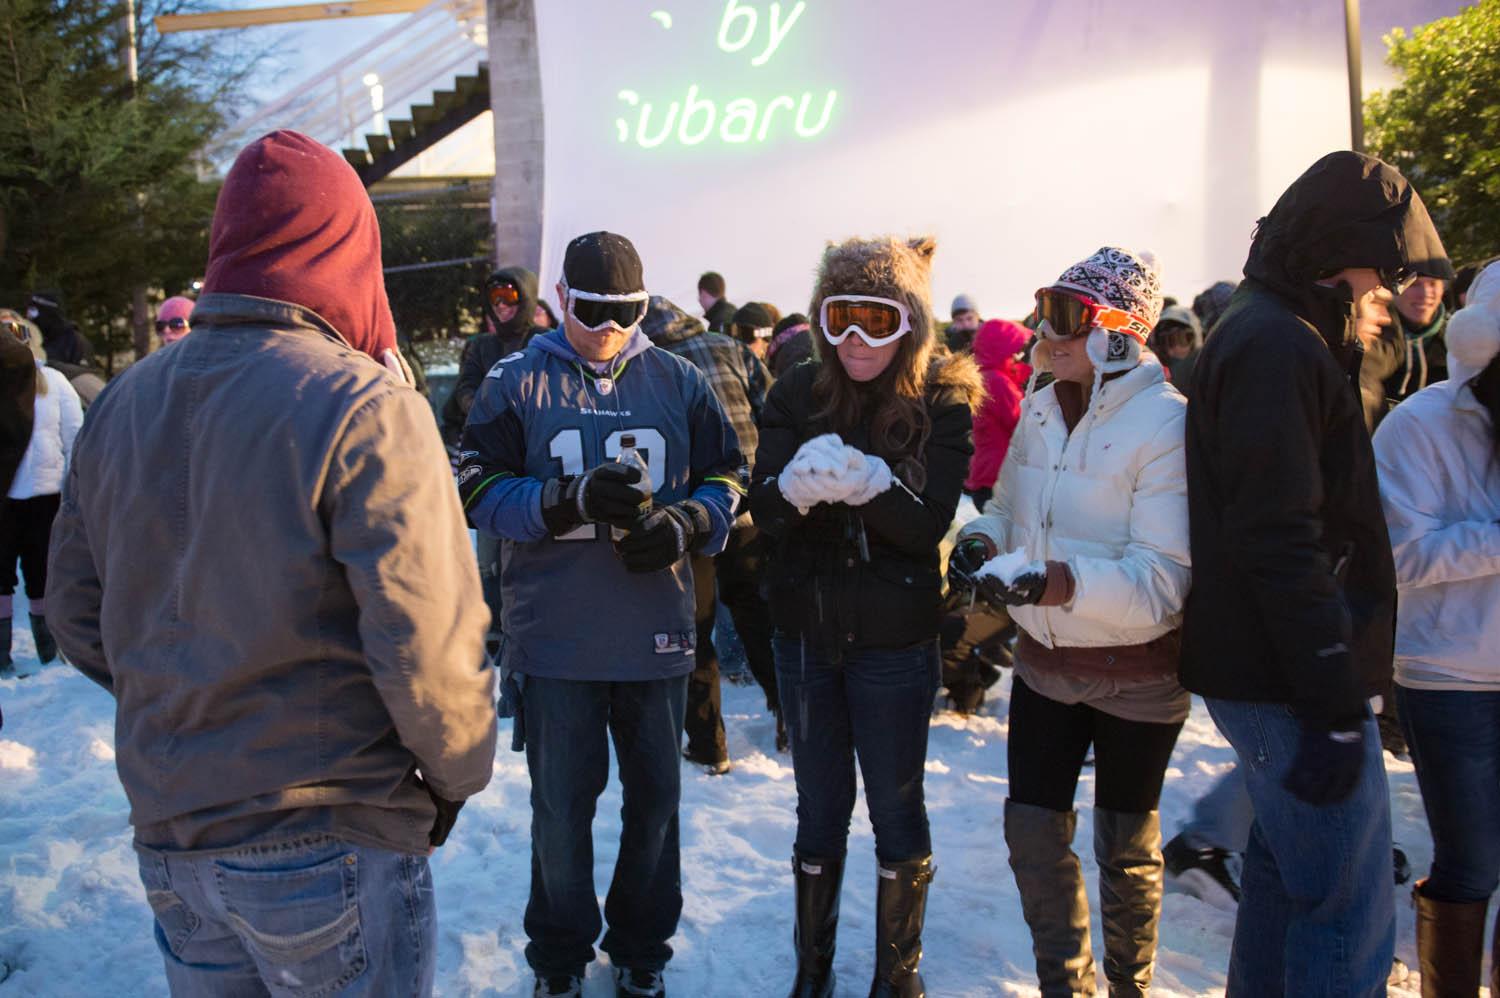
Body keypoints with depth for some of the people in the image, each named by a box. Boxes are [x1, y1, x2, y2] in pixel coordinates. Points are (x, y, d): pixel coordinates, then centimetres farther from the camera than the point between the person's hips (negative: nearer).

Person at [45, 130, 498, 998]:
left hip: (167, 836, 6)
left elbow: (77, 613, 9)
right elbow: (427, 640, -23)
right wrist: (459, 771, -6)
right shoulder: (365, 407, -19)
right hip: (331, 845, -6)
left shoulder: (121, 405, 3)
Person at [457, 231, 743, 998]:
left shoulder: (678, 381, 4)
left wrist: (684, 525, -14)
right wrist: (572, 501, -20)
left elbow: (726, 477, 7)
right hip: (553, 639, -2)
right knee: (560, 807, 11)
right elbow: (477, 488, -6)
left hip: (657, 634, 2)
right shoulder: (516, 383, -1)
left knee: (656, 798, 14)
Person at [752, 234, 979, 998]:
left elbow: (930, 523, -15)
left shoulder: (942, 401, -6)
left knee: (897, 813, 9)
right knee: (820, 811, 15)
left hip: (896, 642, -2)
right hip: (806, 634, 2)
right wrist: (797, 484, -30)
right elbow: (763, 512, -8)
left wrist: (868, 482, -33)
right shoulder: (798, 395, -1)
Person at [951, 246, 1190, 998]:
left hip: (1136, 675, -5)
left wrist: (1063, 582, -39)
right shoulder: (1039, 412, -1)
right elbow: (1009, 507, 12)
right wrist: (983, 539, -10)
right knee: (1032, 828, 7)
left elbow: (1162, 578, -25)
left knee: (1125, 844, 13)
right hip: (1044, 661, 5)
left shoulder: (1166, 424, -20)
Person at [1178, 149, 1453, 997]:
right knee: (1352, 916, -3)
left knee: (1288, 871, 22)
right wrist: (1336, 704, -22)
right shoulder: (1280, 349, -16)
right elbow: (1282, 541, -24)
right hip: (1291, 681, -11)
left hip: (1273, 672, 11)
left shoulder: (1270, 340, 17)